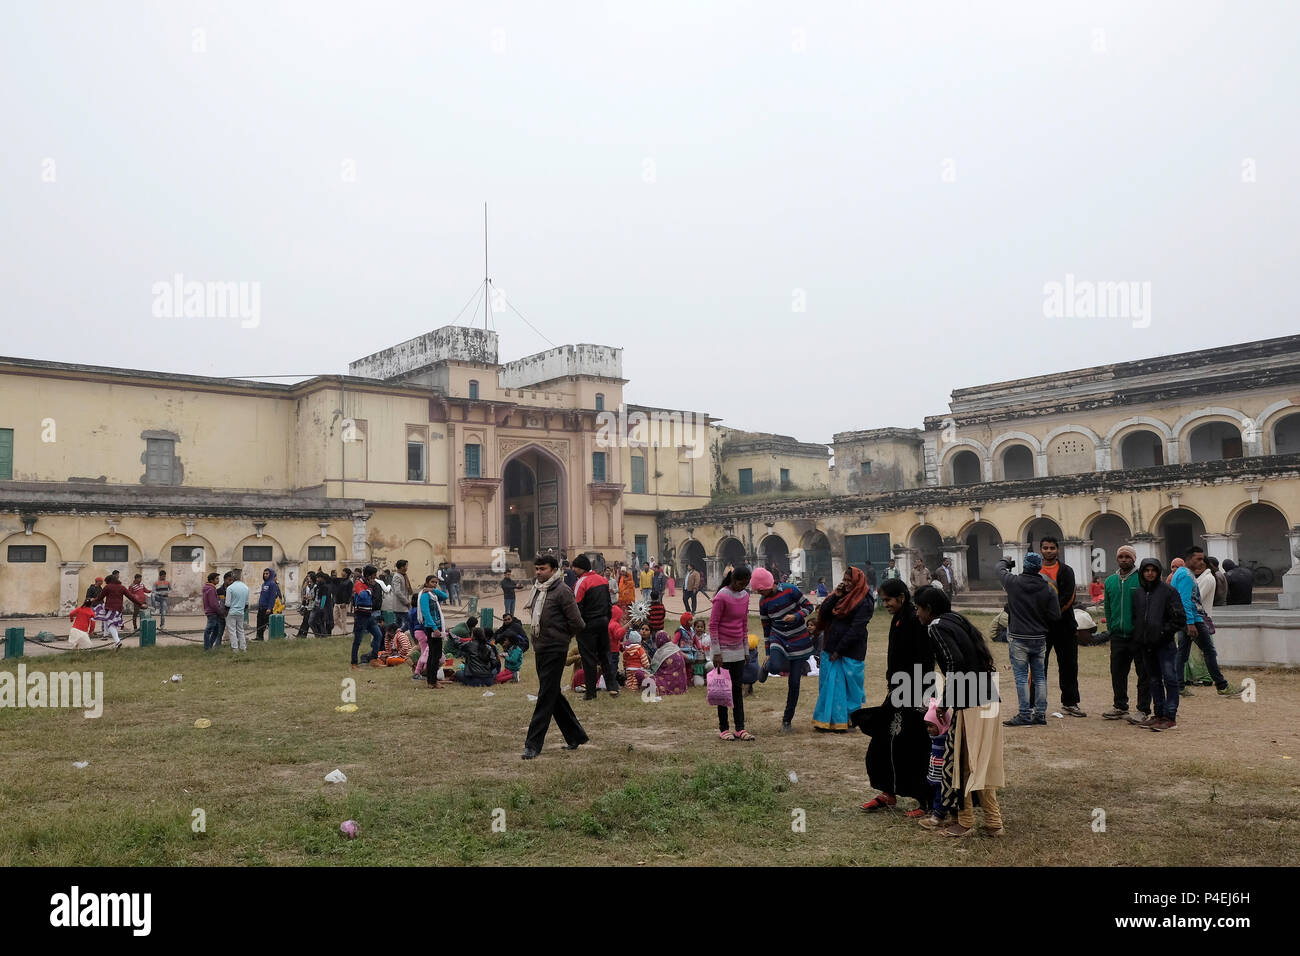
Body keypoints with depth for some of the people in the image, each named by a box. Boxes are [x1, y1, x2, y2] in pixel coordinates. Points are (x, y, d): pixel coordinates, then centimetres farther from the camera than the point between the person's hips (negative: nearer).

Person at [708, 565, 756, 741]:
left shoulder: (745, 596, 7)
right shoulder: (721, 597, -15)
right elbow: (712, 625, -13)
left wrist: (746, 649, 15)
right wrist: (716, 652, -15)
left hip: (738, 649, 6)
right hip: (723, 649, -6)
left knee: (737, 689, 7)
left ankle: (740, 729, 9)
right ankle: (723, 729, 8)